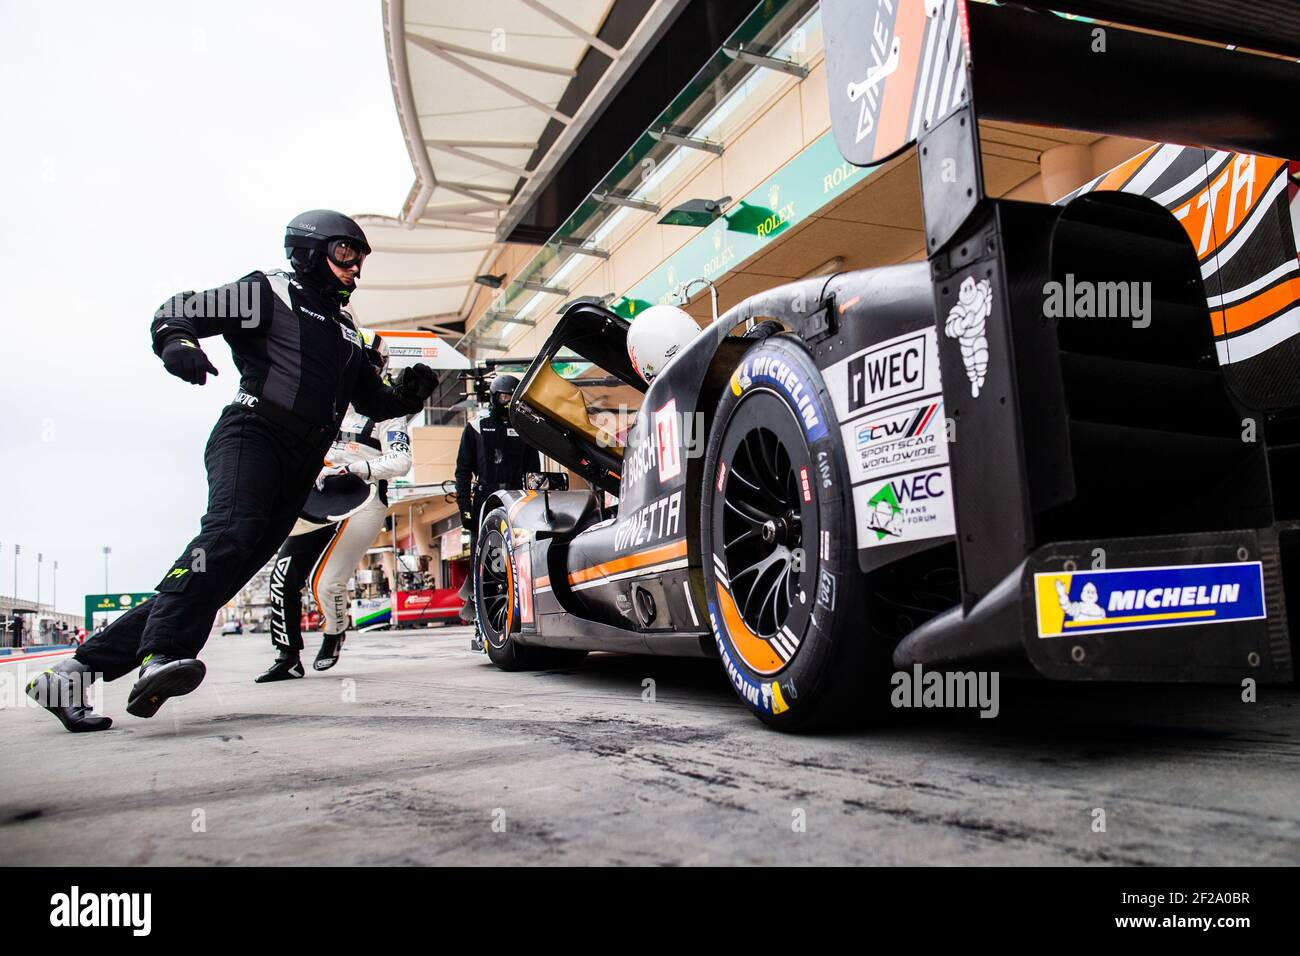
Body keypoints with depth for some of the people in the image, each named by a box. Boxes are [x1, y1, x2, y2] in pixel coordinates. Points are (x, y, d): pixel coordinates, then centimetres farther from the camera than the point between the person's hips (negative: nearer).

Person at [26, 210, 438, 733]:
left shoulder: (346, 330, 29)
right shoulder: (271, 291, 10)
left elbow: (372, 401, 31)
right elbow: (177, 311, 2)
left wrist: (410, 392, 9)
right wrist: (177, 342, -22)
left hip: (299, 470, 6)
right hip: (252, 433, -5)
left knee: (221, 575, -4)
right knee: (230, 532, -34)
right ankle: (159, 657, -45)